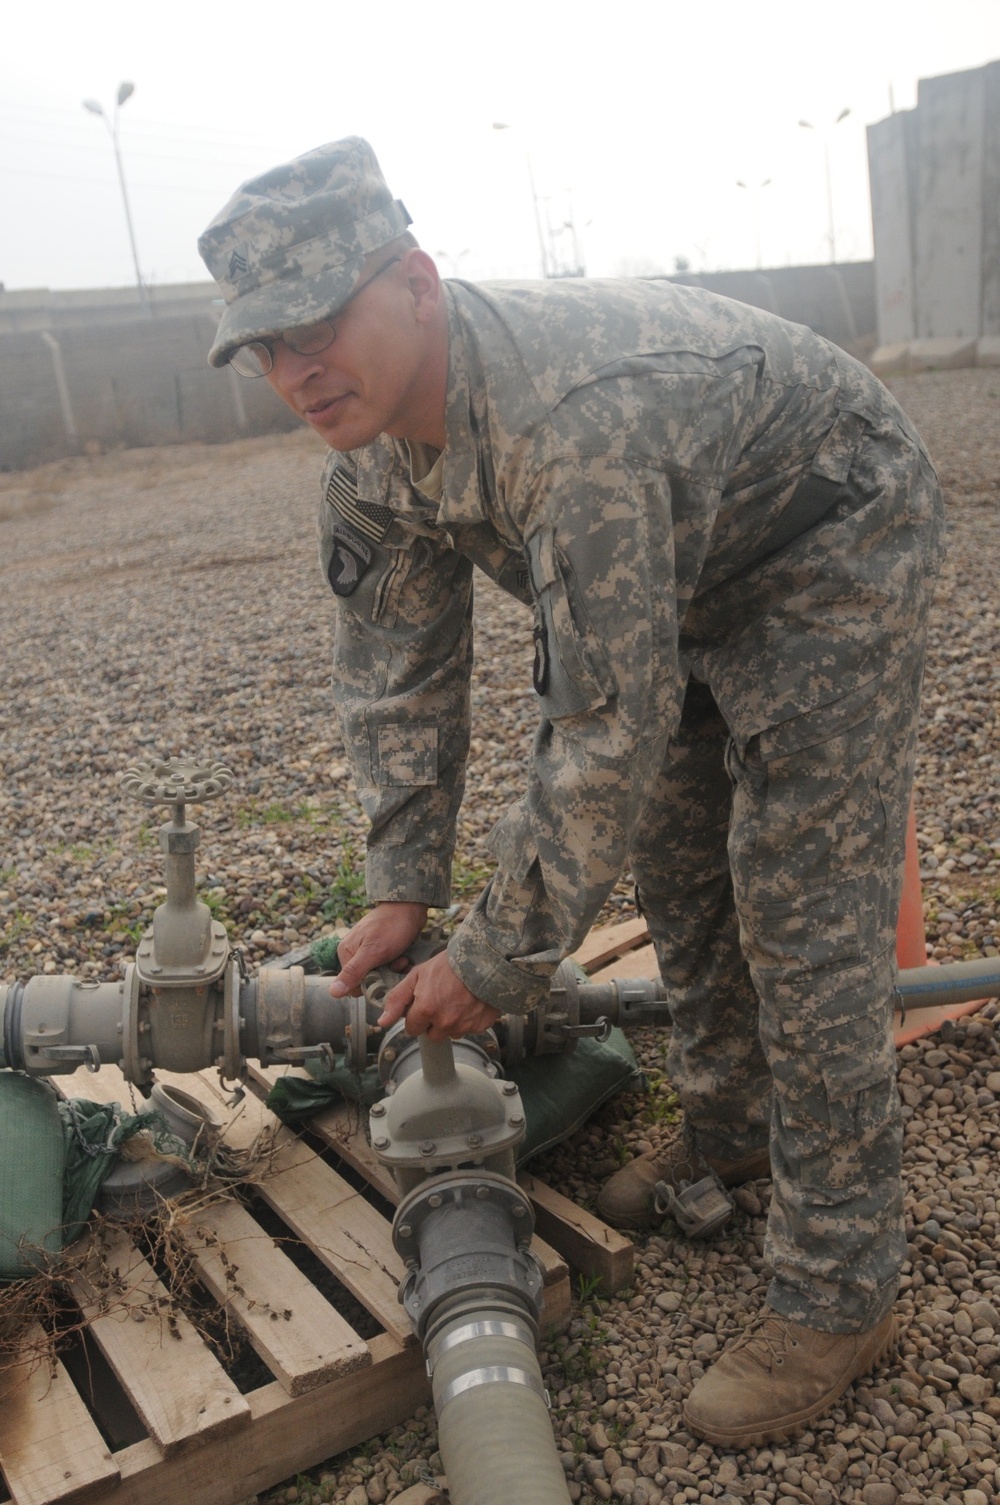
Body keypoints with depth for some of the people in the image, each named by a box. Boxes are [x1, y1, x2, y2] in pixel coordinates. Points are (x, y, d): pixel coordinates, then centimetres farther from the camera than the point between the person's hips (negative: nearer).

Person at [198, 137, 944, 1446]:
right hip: (693, 572, 9)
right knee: (677, 860, 14)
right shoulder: (372, 452, -11)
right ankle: (731, 1128, 36)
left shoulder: (579, 427, -40)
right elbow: (398, 667, -4)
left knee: (801, 905, -11)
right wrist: (402, 888, -6)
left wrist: (500, 967, -26)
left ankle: (838, 1295, 4)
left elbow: (611, 733, -37)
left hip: (834, 551, -8)